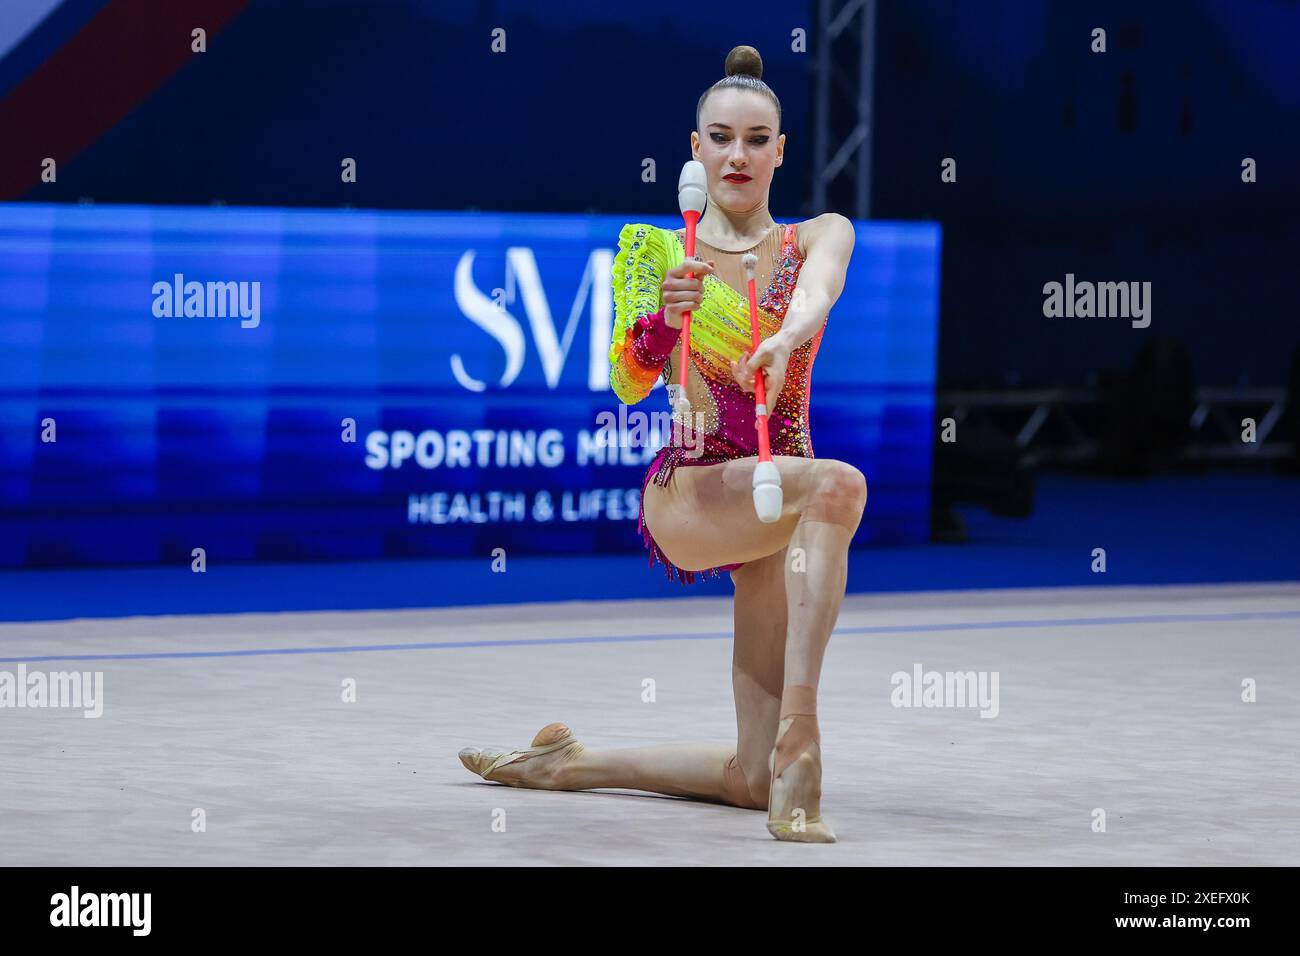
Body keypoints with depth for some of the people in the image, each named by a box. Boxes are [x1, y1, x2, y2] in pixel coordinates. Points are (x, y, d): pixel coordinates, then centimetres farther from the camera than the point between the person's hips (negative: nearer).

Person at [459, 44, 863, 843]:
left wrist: (789, 335, -44)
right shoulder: (658, 250, 5)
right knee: (840, 484, -37)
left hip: (775, 500, 3)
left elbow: (818, 290, -20)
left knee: (752, 779, -3)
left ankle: (569, 763, 20)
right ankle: (797, 734, -44)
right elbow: (628, 384, -8)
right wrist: (664, 316, -29)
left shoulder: (820, 237, 6)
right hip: (690, 493, -3)